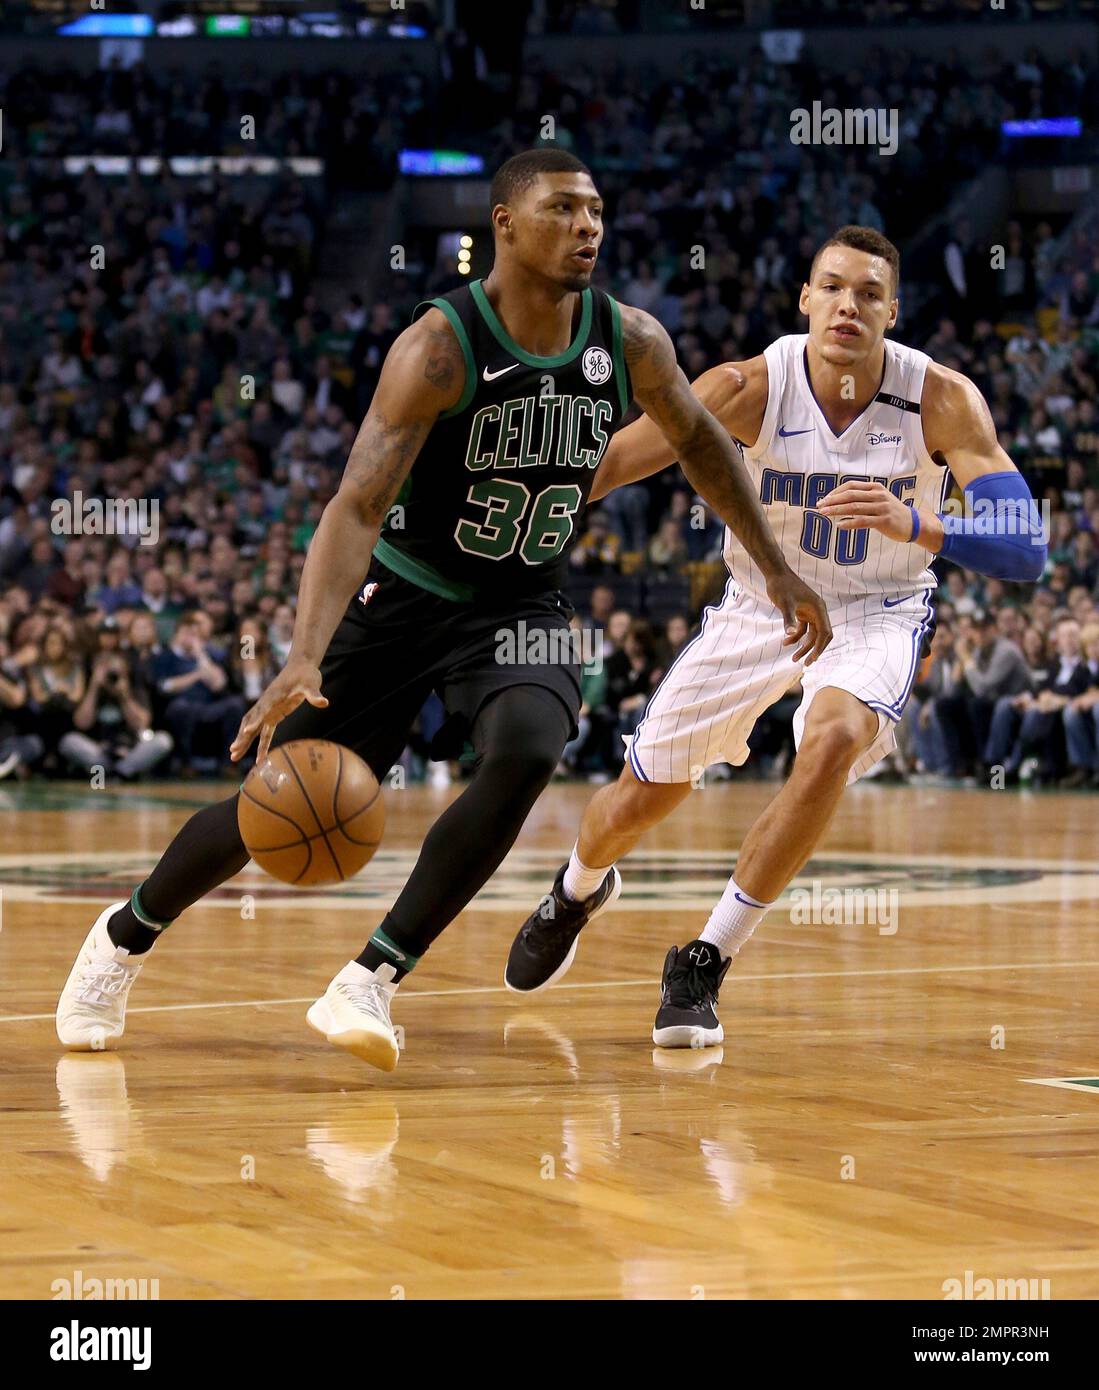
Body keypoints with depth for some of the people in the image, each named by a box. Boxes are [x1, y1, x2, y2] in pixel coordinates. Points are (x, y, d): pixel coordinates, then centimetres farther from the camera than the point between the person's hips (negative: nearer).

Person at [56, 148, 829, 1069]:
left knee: (527, 753, -30)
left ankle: (373, 978, -21)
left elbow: (700, 443, 13)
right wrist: (305, 657, -43)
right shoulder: (440, 347, -24)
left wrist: (777, 571, 15)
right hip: (402, 594, -3)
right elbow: (358, 508, -31)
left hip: (523, 609, 3)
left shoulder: (632, 345, -9)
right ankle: (126, 935, 31)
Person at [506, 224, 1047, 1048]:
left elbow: (1025, 550, -31)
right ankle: (578, 891, 48)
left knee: (833, 740, -33)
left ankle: (705, 963, -18)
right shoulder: (751, 389, -23)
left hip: (876, 610, -2)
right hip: (761, 604, 2)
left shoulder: (943, 402, -24)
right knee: (642, 794, 8)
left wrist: (913, 525, -49)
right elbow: (592, 470, -21)